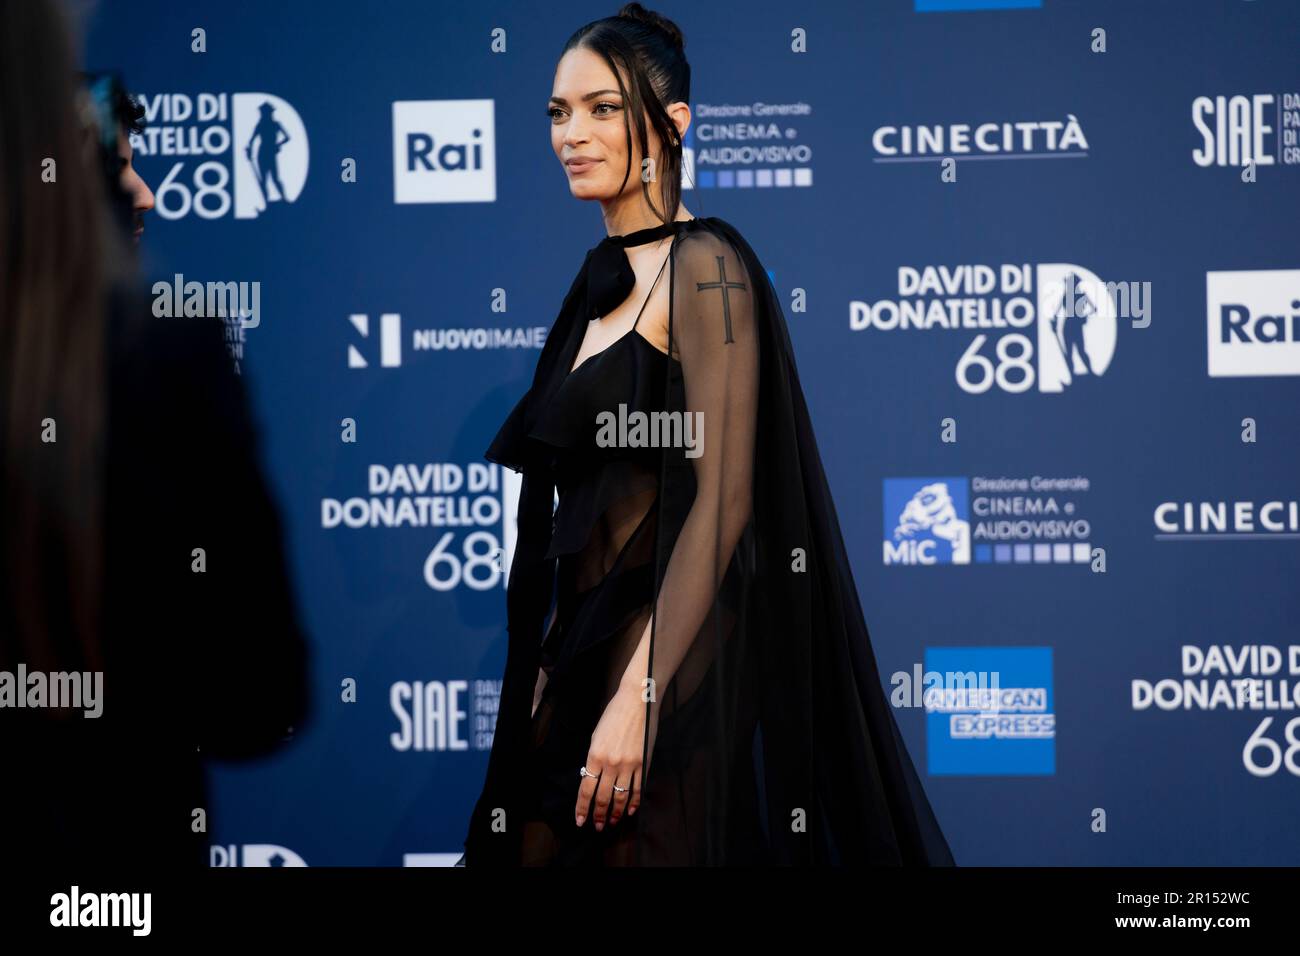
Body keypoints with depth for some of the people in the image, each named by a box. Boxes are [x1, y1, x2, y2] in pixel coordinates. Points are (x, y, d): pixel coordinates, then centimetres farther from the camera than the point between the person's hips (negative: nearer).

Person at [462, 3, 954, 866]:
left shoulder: (704, 267, -10)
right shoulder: (606, 279, 15)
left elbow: (725, 499, -18)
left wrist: (639, 695, -23)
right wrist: (552, 667, 13)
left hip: (670, 662, -8)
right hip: (581, 651, 8)